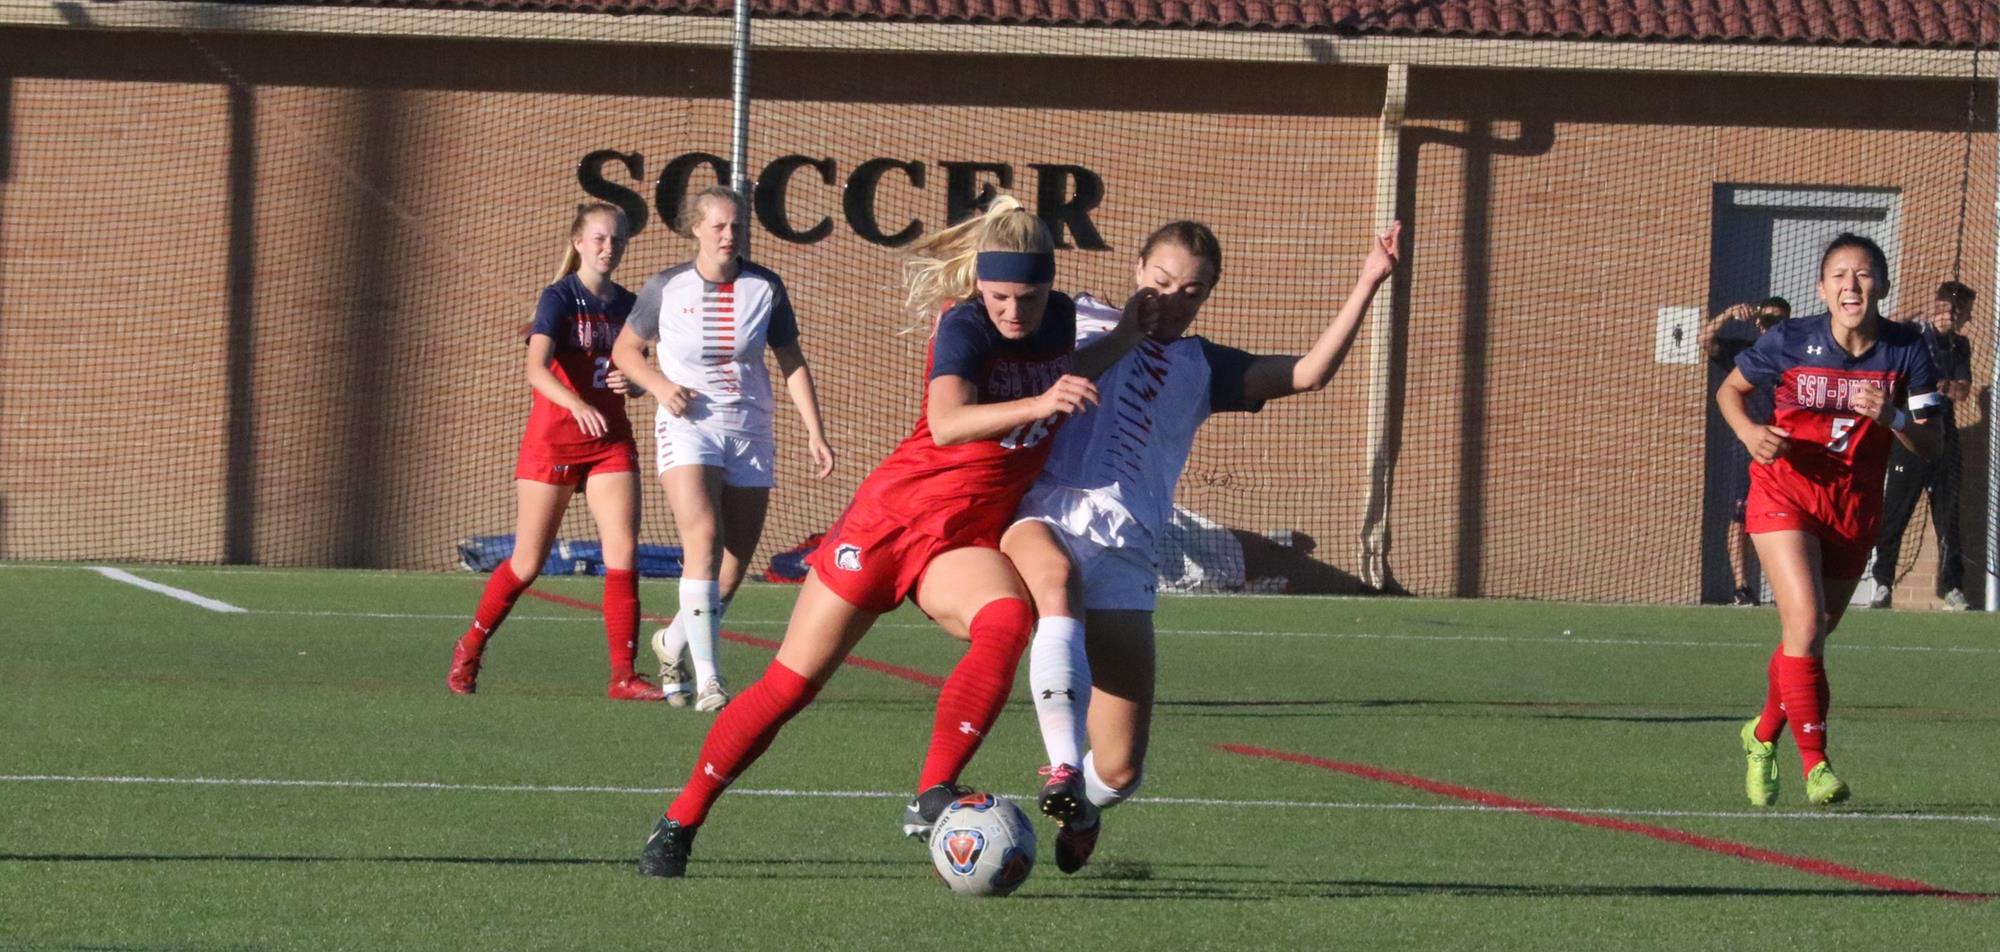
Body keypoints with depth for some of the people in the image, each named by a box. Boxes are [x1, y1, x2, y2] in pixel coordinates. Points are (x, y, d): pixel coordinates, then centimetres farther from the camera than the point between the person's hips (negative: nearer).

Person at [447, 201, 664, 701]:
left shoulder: (628, 306, 7)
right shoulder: (559, 298, -10)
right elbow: (536, 367, -25)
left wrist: (631, 382, -6)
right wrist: (577, 405, -43)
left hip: (611, 441, 4)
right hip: (553, 440, -4)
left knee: (623, 552, -11)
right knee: (527, 564, 2)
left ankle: (623, 675, -10)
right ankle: (469, 650, 25)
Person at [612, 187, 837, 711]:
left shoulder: (765, 288, 0)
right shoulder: (667, 288, -3)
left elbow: (793, 363, 6)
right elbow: (625, 349, 9)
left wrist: (816, 434, -1)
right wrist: (660, 385, -10)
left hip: (750, 432, 3)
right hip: (688, 428, -3)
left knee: (734, 568, 4)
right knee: (704, 539, -24)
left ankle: (673, 643, 32)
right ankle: (707, 678, -27)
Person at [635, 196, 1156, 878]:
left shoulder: (1061, 319, 2)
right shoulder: (965, 328, -18)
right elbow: (948, 423, -40)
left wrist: (1127, 341, 16)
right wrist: (1038, 404, -52)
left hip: (964, 540, 4)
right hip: (891, 514, -4)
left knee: (1008, 621, -31)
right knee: (792, 682, 0)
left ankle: (932, 799, -33)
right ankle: (680, 822, 15)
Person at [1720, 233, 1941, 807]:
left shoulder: (1907, 350, -9)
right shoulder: (1790, 342, -13)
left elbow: (1930, 445, -6)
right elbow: (1730, 390, 4)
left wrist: (1892, 415, -26)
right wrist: (1749, 432, -16)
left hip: (1855, 508, 3)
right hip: (1785, 496, -3)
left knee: (1814, 635, 14)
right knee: (1805, 624, -20)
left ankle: (1764, 735, 40)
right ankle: (1816, 765, -14)